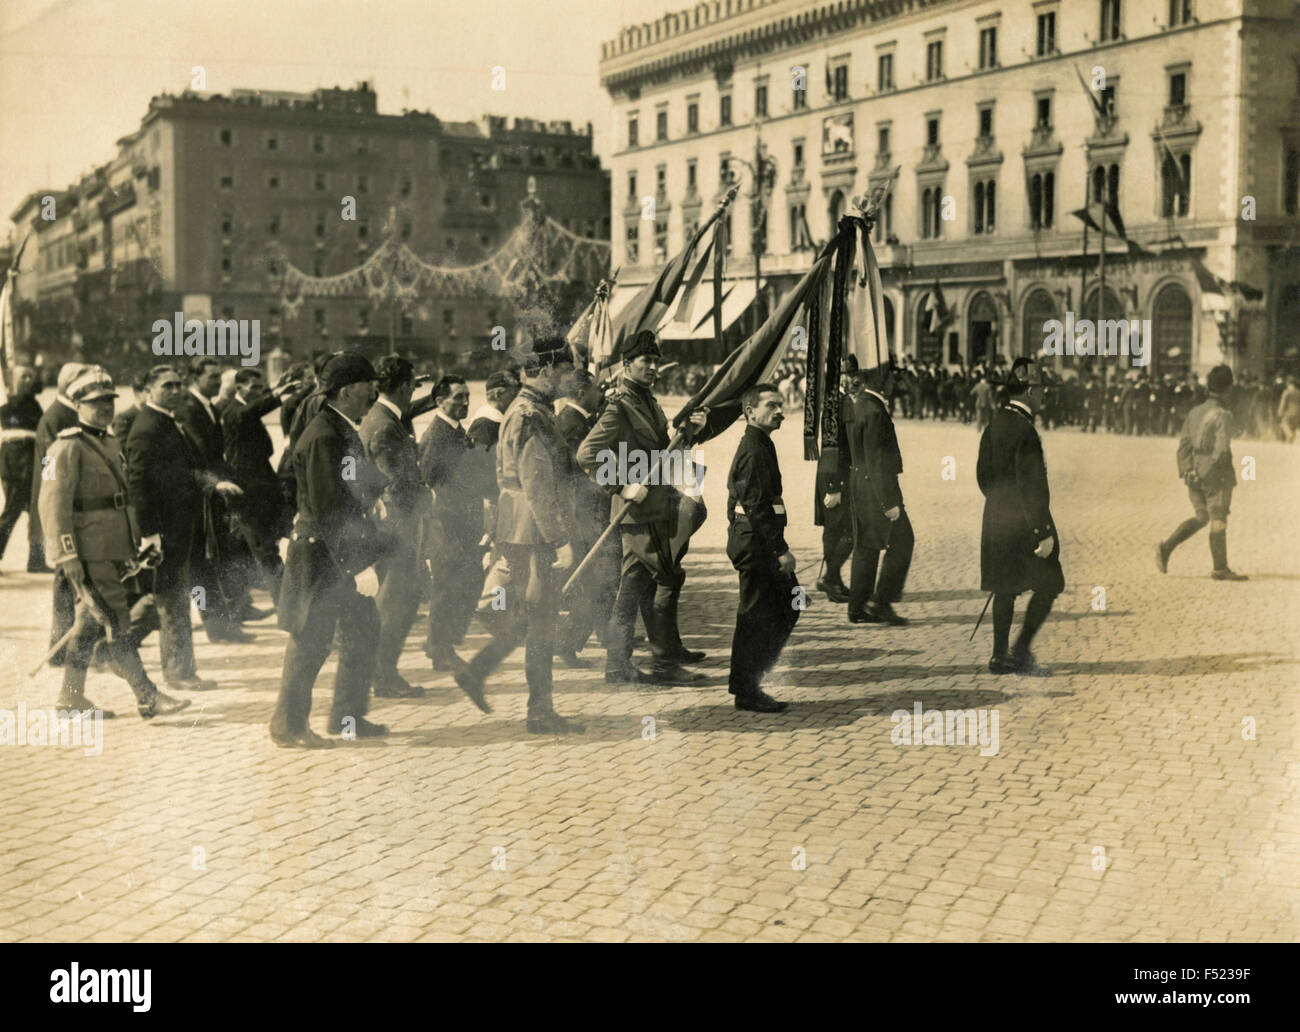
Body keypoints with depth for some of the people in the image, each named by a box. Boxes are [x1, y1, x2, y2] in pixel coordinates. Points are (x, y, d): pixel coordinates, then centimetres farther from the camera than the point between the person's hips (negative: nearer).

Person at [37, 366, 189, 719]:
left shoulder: (111, 444, 16)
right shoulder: (68, 448, -12)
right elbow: (53, 503, -17)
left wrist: (132, 546, 23)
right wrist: (68, 557, -21)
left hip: (111, 553, 9)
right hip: (89, 556, -9)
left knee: (90, 623, 14)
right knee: (117, 626, -7)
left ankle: (71, 696, 24)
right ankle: (147, 697, -4)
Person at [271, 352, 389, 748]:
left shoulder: (346, 432, 13)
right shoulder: (323, 436, -19)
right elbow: (326, 509, -23)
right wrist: (355, 562, -23)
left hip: (346, 554, 10)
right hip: (321, 555, -10)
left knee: (364, 633, 14)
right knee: (310, 641, -1)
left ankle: (347, 716, 26)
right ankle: (288, 726, 10)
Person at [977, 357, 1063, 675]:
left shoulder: (994, 424, 8)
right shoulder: (1023, 429, -19)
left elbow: (983, 473, 16)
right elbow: (1029, 485, -21)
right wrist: (1044, 531, -19)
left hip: (997, 519, 9)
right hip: (1023, 522, -9)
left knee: (1005, 589, 13)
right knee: (1048, 585, 1)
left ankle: (1000, 656, 16)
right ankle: (1021, 651, -1)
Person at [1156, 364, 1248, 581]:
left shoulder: (1195, 412, 9)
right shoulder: (1223, 415, -13)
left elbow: (1184, 444, 7)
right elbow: (1221, 450, -20)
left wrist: (1185, 472, 4)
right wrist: (1204, 474, -14)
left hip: (1195, 475, 7)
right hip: (1216, 476, -7)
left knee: (1201, 518, 15)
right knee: (1218, 521, 2)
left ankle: (1166, 547, 2)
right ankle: (1220, 568, 8)